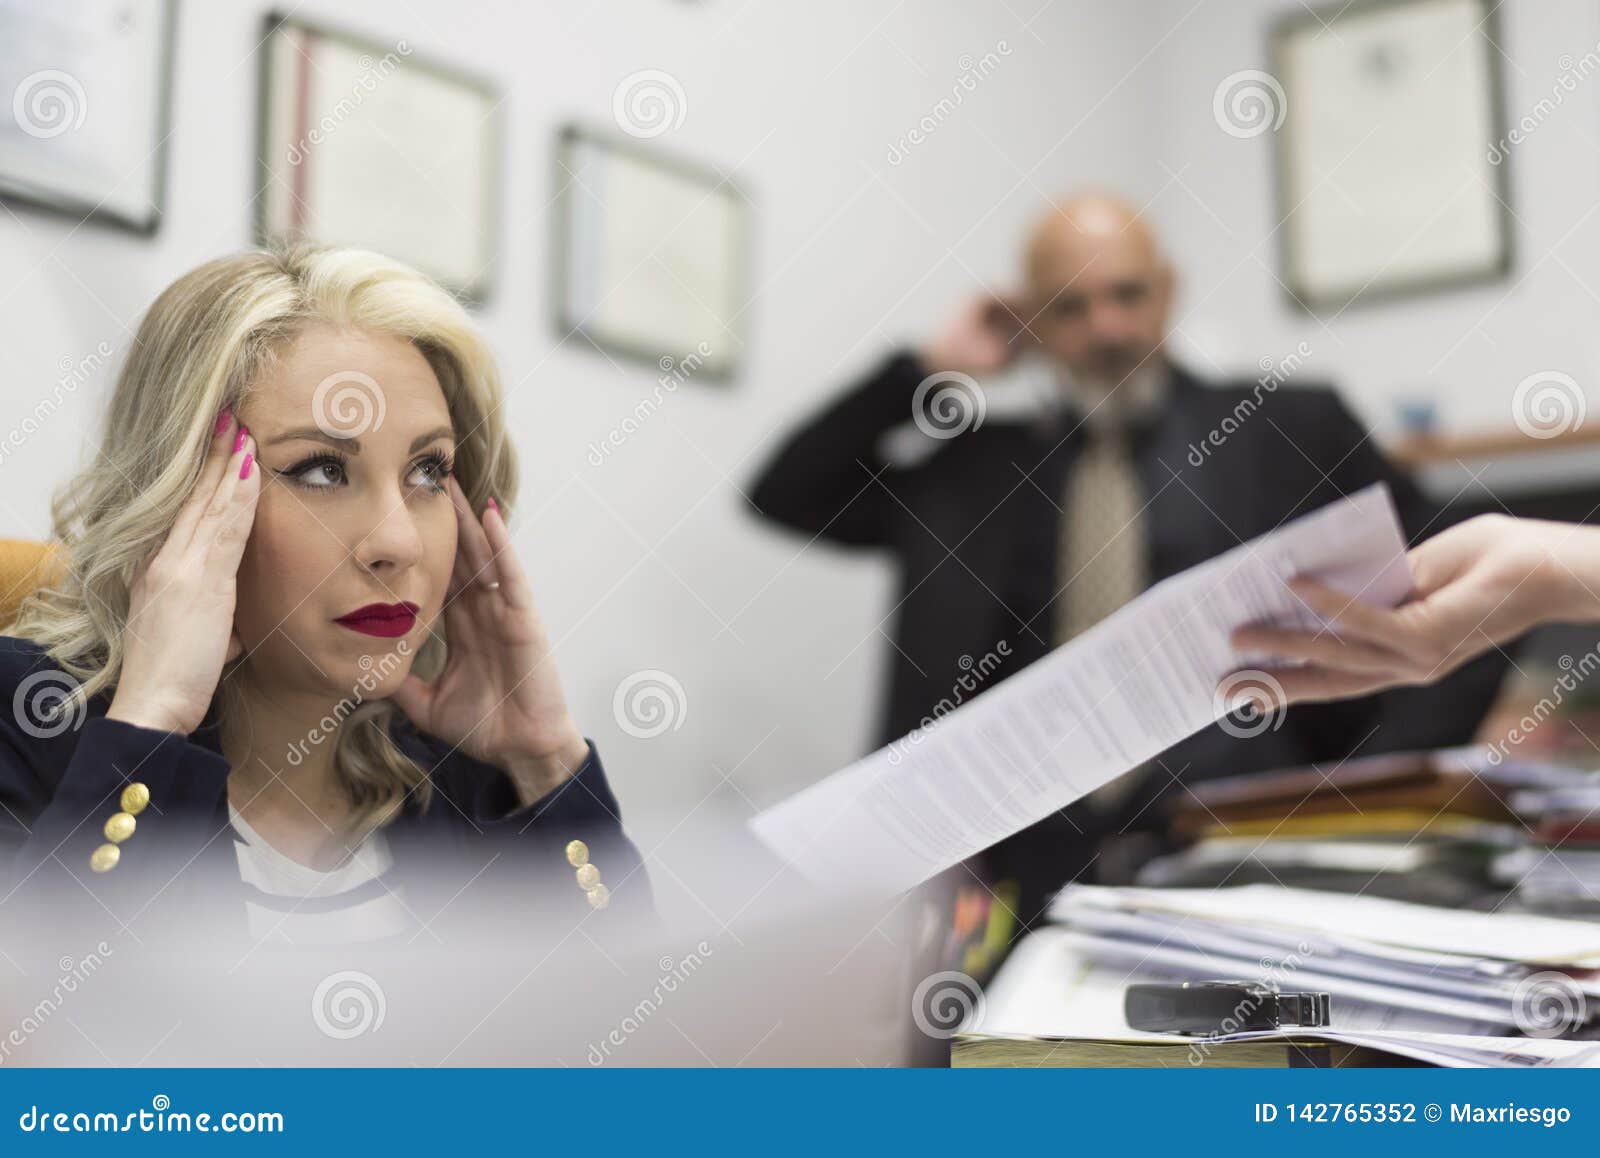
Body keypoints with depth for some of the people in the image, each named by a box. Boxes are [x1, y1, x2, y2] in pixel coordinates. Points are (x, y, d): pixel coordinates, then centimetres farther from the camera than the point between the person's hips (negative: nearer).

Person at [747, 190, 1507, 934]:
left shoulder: (1287, 426, 11)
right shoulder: (981, 465, 16)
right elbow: (784, 495, 13)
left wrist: (1387, 779, -7)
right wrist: (933, 366, 8)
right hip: (1033, 874, 2)